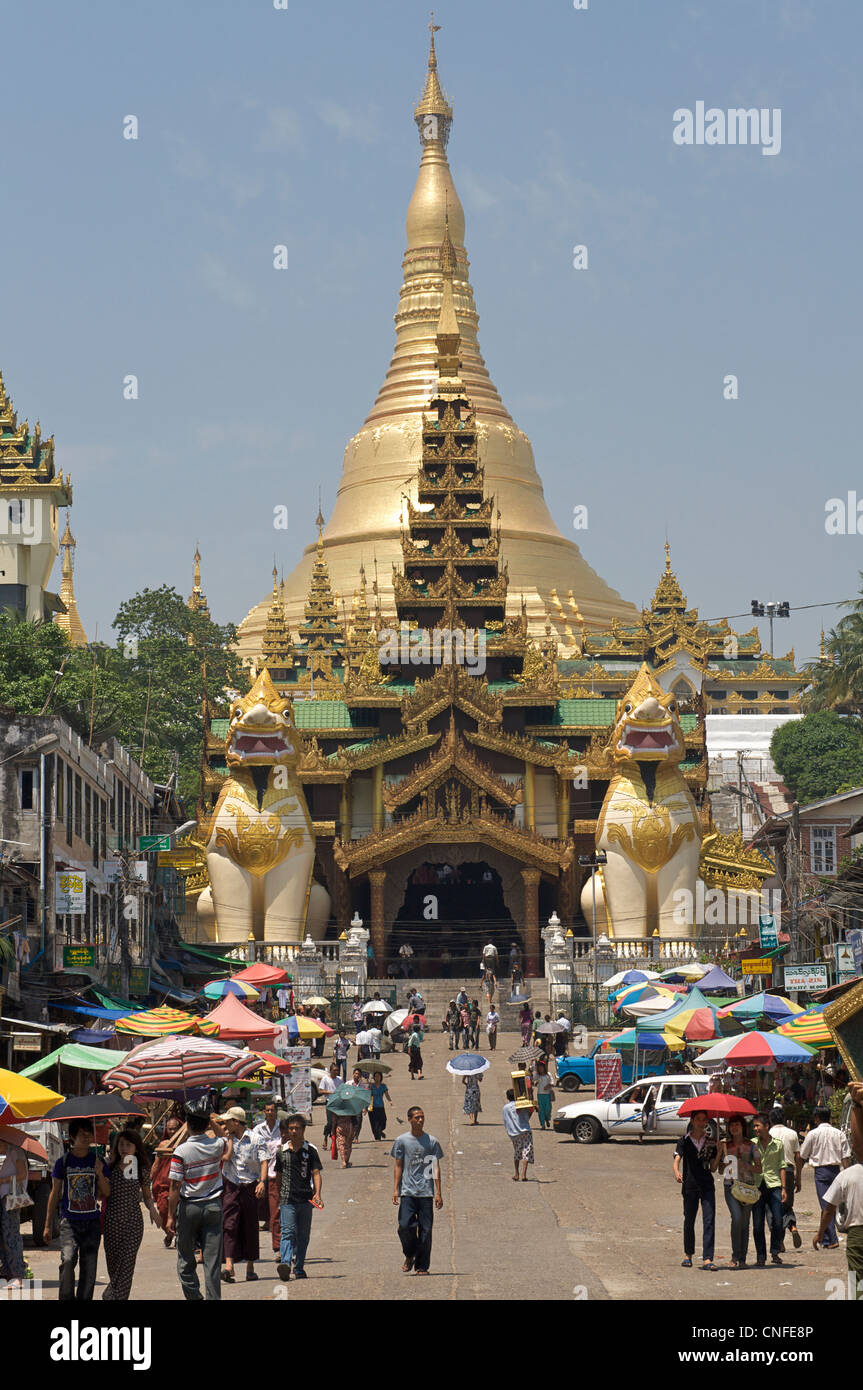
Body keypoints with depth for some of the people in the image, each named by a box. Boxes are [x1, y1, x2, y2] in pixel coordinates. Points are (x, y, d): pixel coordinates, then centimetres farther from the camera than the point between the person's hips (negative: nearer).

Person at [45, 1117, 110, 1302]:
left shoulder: (97, 1161, 8)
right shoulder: (63, 1162, 3)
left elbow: (106, 1192, 7)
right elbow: (54, 1194, 8)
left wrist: (99, 1174, -12)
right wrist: (48, 1224, 6)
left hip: (92, 1221, 2)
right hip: (70, 1221, -2)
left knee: (89, 1266, 3)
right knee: (68, 1260, -21)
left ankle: (84, 1298, 15)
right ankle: (66, 1298, -12)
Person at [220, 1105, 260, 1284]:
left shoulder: (254, 1139, -5)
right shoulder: (227, 1138, 5)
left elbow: (263, 1162, -3)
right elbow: (226, 1157, -10)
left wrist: (261, 1182, -14)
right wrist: (230, 1139, -6)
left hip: (249, 1187, -2)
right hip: (230, 1187, 2)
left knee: (250, 1227, 6)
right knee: (229, 1225, -11)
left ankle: (250, 1267, 16)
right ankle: (229, 1265, -18)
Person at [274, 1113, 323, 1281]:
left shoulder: (310, 1151, 3)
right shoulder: (282, 1151, 8)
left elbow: (316, 1173, -4)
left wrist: (317, 1193, -18)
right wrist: (278, 1196, 18)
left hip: (305, 1198, 1)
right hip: (287, 1199, -1)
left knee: (303, 1235, 7)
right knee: (288, 1232, -15)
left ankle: (299, 1268, 16)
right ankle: (285, 1263, -29)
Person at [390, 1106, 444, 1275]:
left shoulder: (431, 1141, 6)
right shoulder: (402, 1141, 6)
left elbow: (436, 1168, 6)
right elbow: (398, 1166, 9)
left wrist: (438, 1193, 0)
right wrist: (395, 1189, 0)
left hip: (426, 1192, 0)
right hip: (407, 1191, 0)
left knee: (425, 1229, -1)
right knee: (405, 1225, -13)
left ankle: (422, 1266, 7)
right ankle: (409, 1255, 14)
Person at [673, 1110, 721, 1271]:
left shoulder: (711, 1142, 10)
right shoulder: (684, 1141, 4)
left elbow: (713, 1168, 9)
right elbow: (677, 1159, -11)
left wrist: (719, 1153, -6)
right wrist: (677, 1172, -32)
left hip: (707, 1186, 1)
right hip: (689, 1185, -1)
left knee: (709, 1220, -10)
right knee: (689, 1221, 7)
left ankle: (707, 1259, -14)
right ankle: (688, 1254, 28)